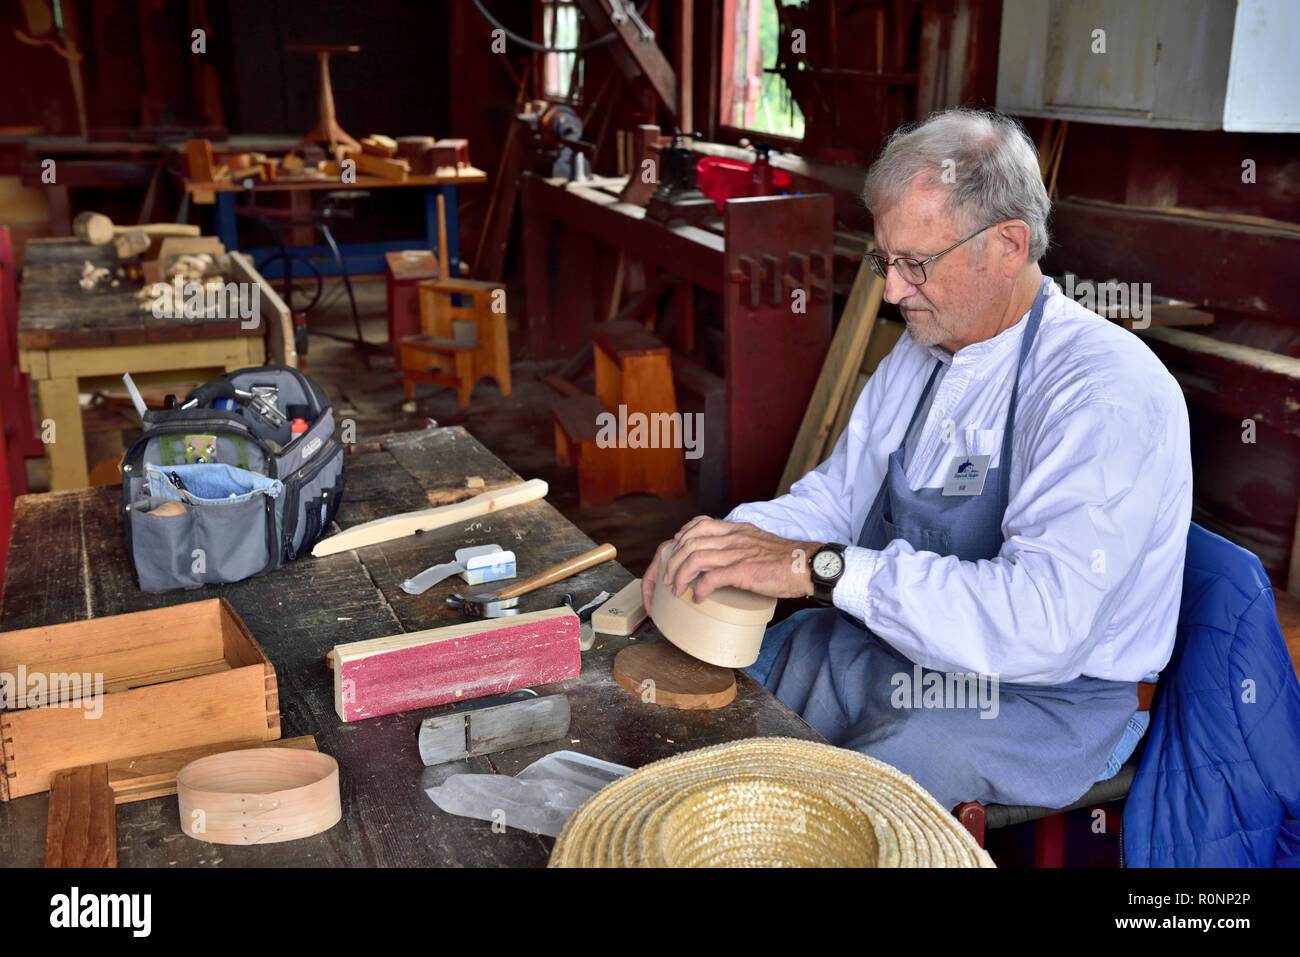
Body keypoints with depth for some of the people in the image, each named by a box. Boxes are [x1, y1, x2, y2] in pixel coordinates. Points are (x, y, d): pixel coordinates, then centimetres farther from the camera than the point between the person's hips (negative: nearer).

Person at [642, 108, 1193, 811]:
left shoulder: (1109, 391, -24)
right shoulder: (922, 352, 5)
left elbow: (1045, 624, -35)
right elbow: (838, 492, 13)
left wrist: (818, 567, -36)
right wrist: (731, 538, -8)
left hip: (1045, 699, -7)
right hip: (887, 644, 7)